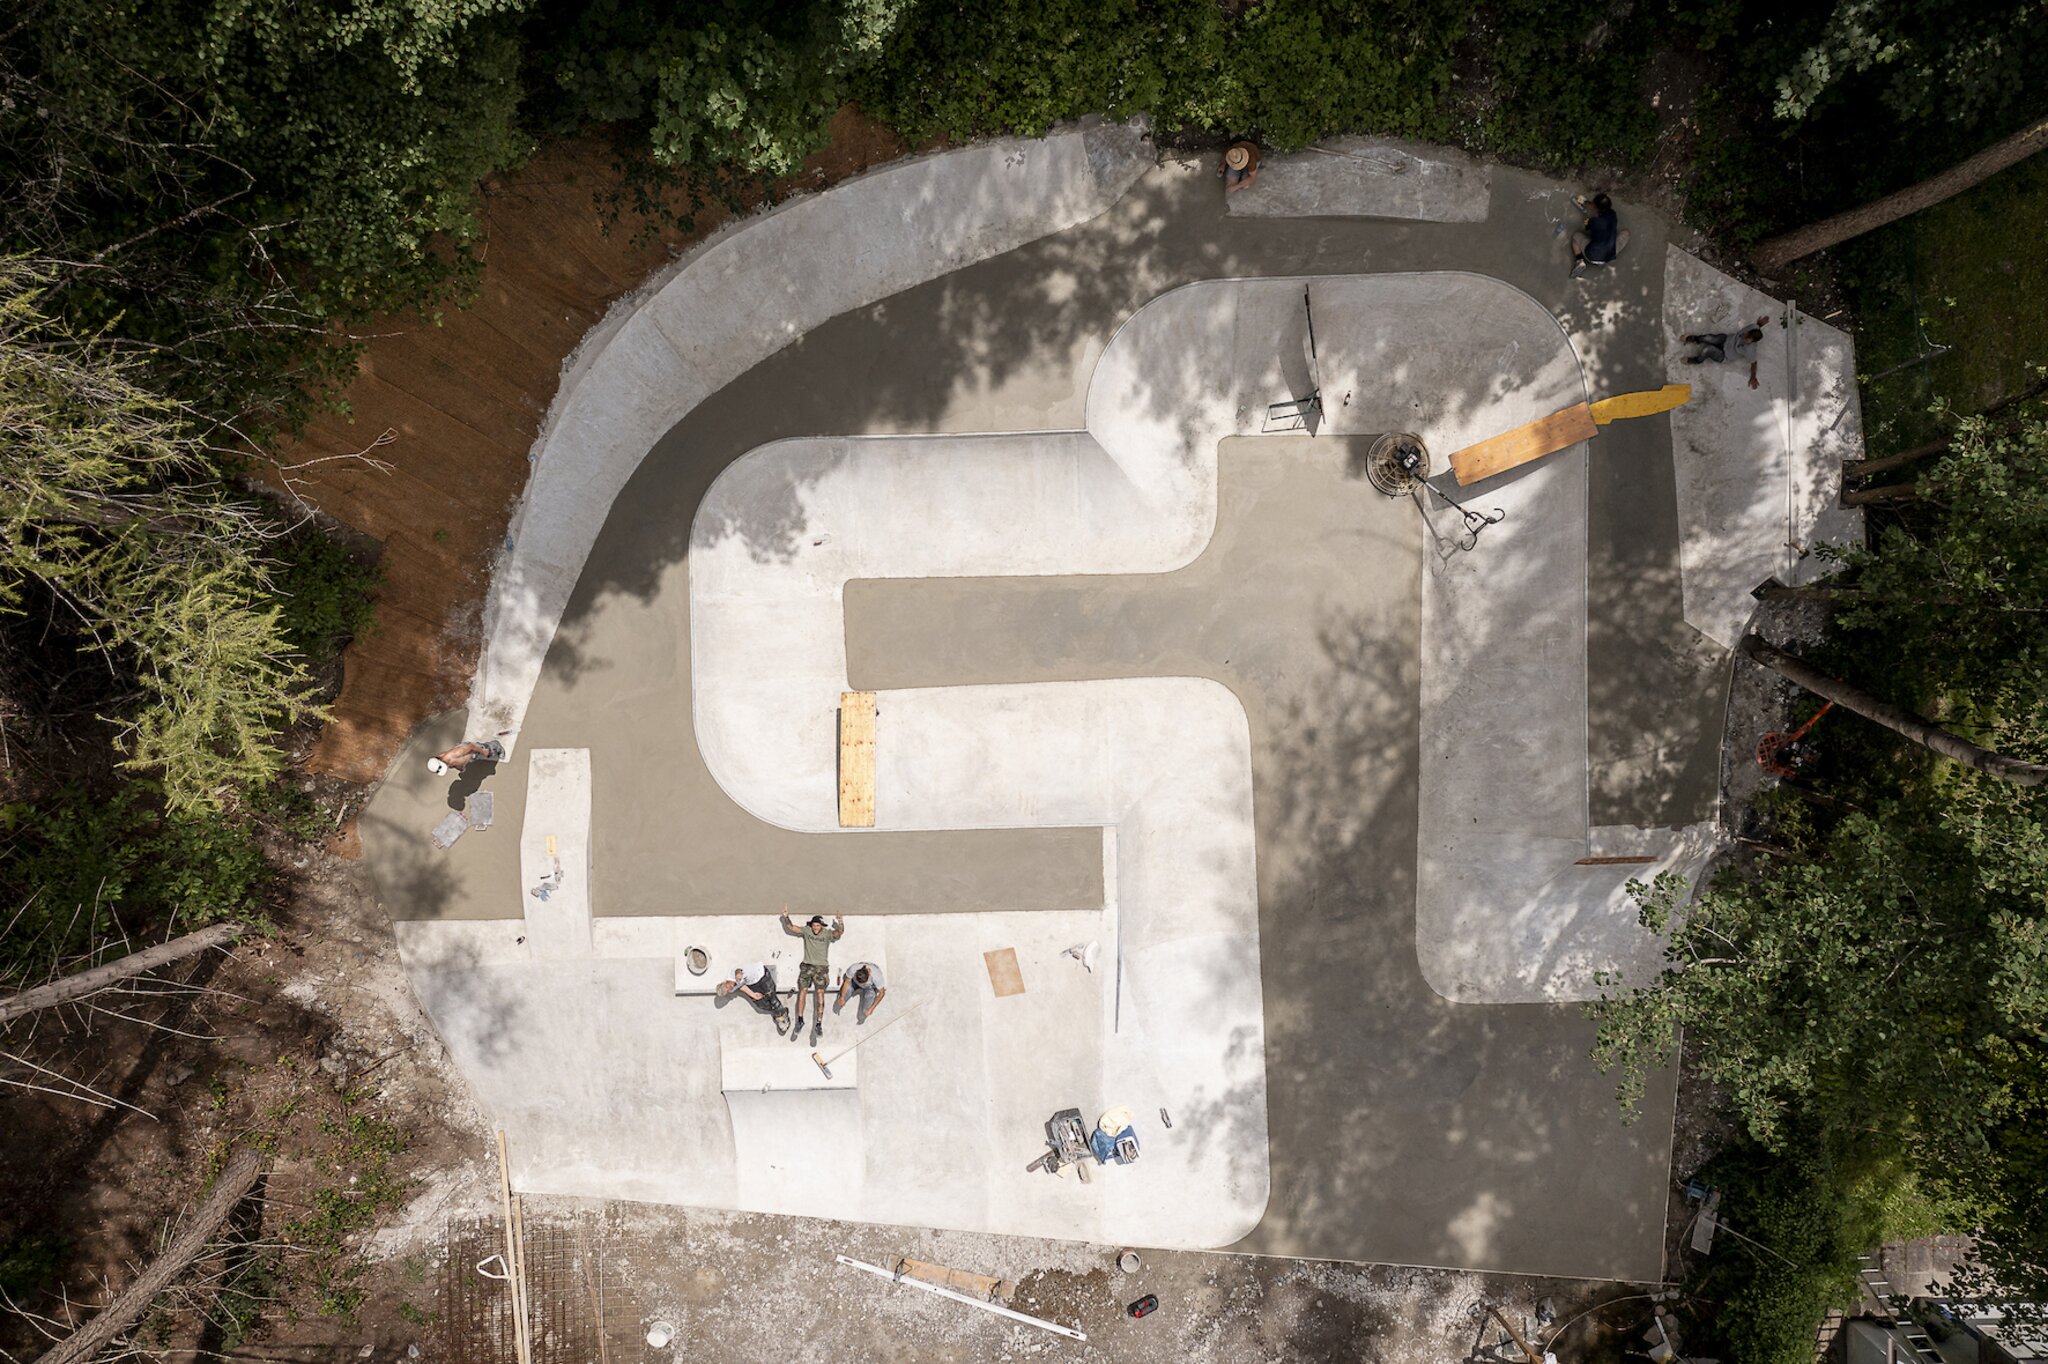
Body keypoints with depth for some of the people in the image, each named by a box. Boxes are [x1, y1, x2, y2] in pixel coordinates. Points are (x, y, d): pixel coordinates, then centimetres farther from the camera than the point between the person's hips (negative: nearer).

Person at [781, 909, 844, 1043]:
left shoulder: (828, 933, -3)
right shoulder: (806, 930, 3)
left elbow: (839, 932, -21)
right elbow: (790, 928, 6)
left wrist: (841, 923, -40)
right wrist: (786, 917, -9)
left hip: (821, 967, -2)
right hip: (807, 966, 2)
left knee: (820, 993, -14)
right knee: (802, 991, -8)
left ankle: (819, 1024, -17)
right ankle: (800, 1020, 4)